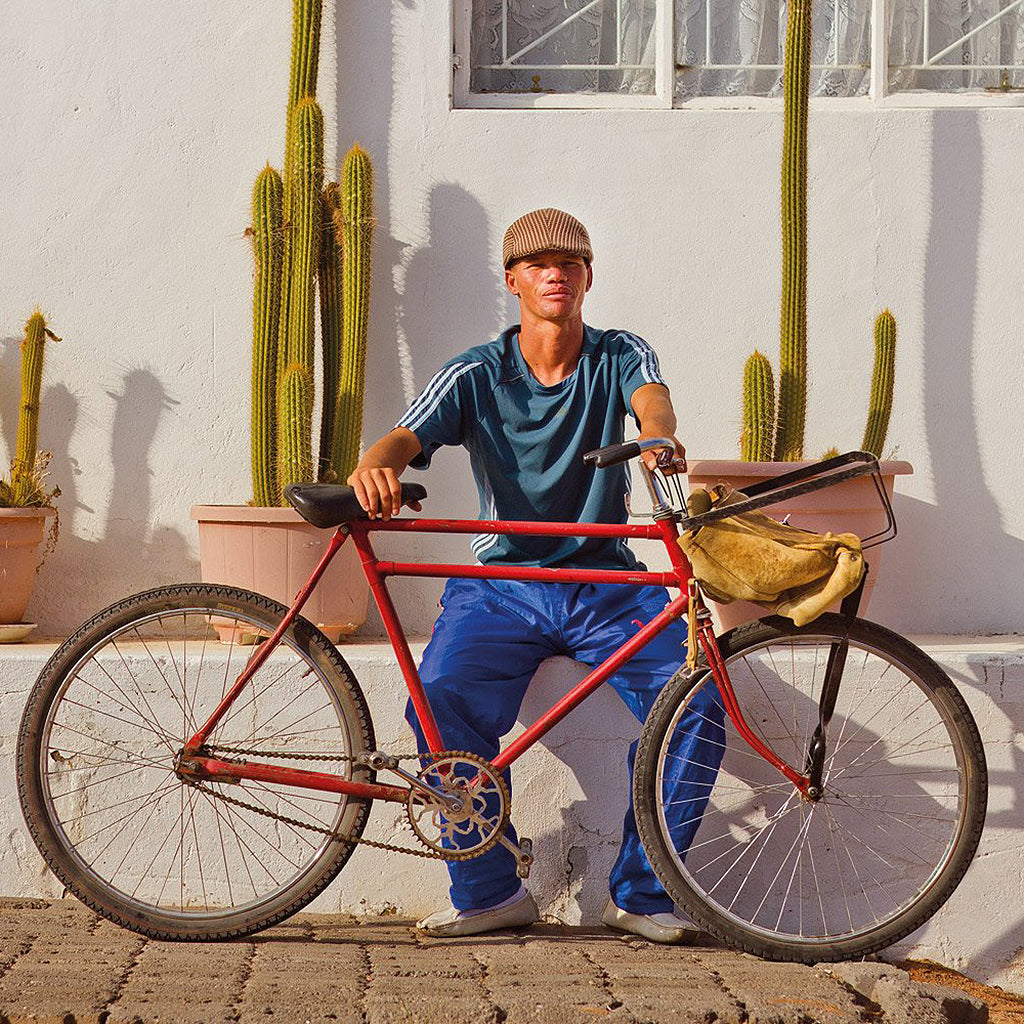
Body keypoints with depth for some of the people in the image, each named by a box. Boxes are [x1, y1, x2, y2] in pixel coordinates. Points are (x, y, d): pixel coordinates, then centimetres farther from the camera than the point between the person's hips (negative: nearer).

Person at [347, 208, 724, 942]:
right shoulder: (477, 374, 3)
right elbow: (407, 438, -11)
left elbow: (651, 399, -17)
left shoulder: (621, 357, 5)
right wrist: (373, 468, -36)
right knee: (442, 704, -28)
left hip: (607, 584, 1)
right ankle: (491, 893, -8)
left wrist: (657, 436, -43)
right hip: (501, 586, 0)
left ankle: (640, 893, -5)